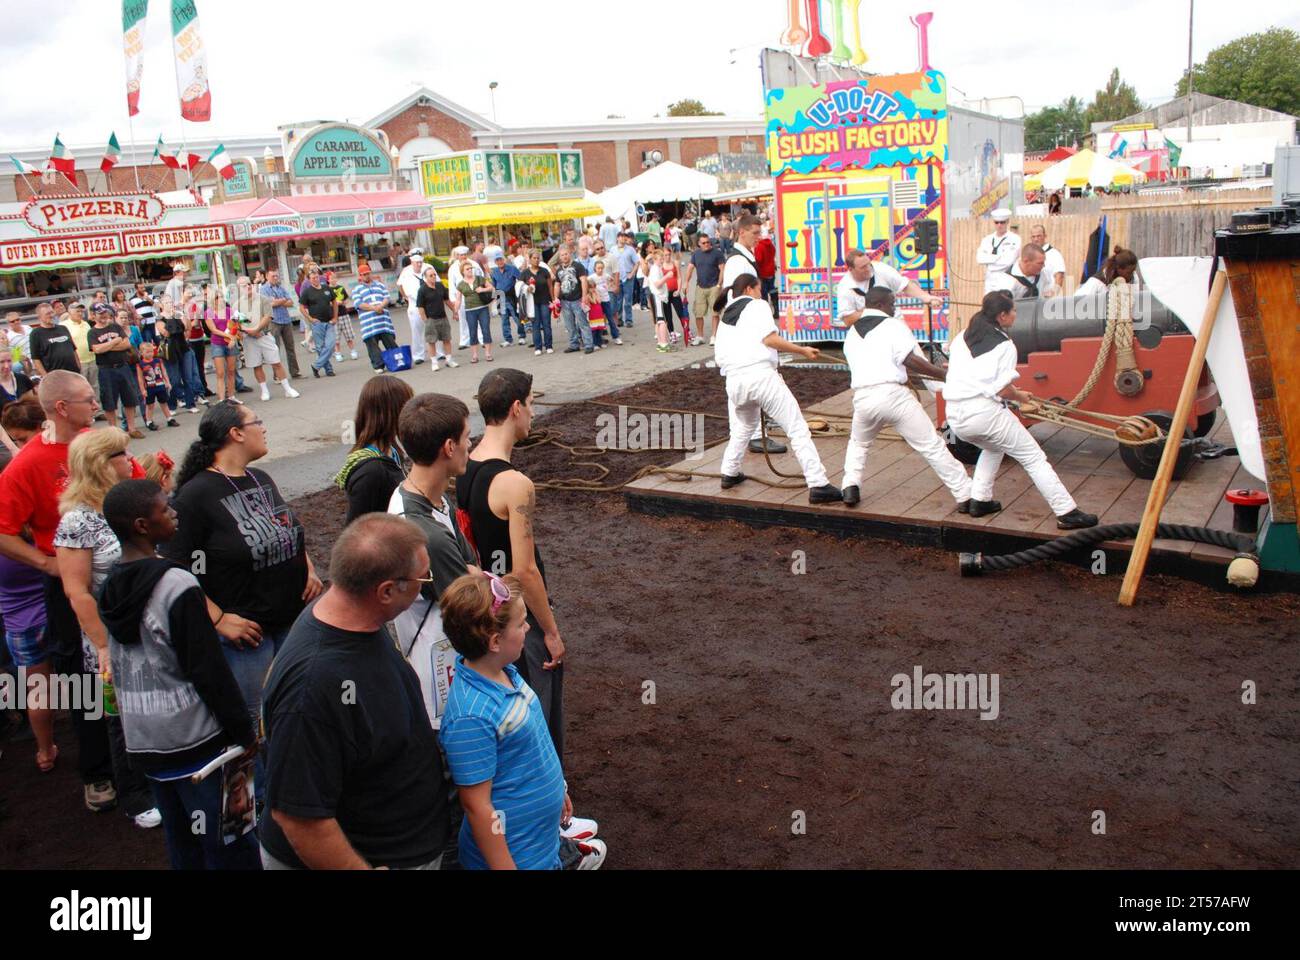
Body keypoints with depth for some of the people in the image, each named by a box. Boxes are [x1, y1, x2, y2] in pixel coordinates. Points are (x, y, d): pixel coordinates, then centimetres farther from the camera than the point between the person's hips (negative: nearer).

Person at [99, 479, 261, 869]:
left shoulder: (111, 589, 3)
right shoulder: (177, 585, -20)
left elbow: (118, 670, 13)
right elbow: (209, 669, -19)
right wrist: (244, 731, -10)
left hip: (143, 743, 8)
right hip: (195, 740, -7)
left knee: (182, 844, 20)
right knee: (231, 849, 4)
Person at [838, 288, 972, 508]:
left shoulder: (851, 333, 20)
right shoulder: (893, 325, 2)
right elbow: (910, 359, -11)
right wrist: (944, 374, -7)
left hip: (862, 397, 5)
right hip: (894, 393, -4)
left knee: (858, 443, 32)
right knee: (932, 445, 1)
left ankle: (850, 487, 16)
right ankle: (965, 496, 2)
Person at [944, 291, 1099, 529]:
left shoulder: (962, 337, 15)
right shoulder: (1004, 345, -3)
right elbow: (1003, 389, -9)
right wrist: (1021, 396, 11)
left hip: (954, 416, 7)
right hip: (984, 411, -7)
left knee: (993, 447, 34)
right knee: (1033, 457, 3)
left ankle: (979, 501, 26)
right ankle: (1067, 512, 1)